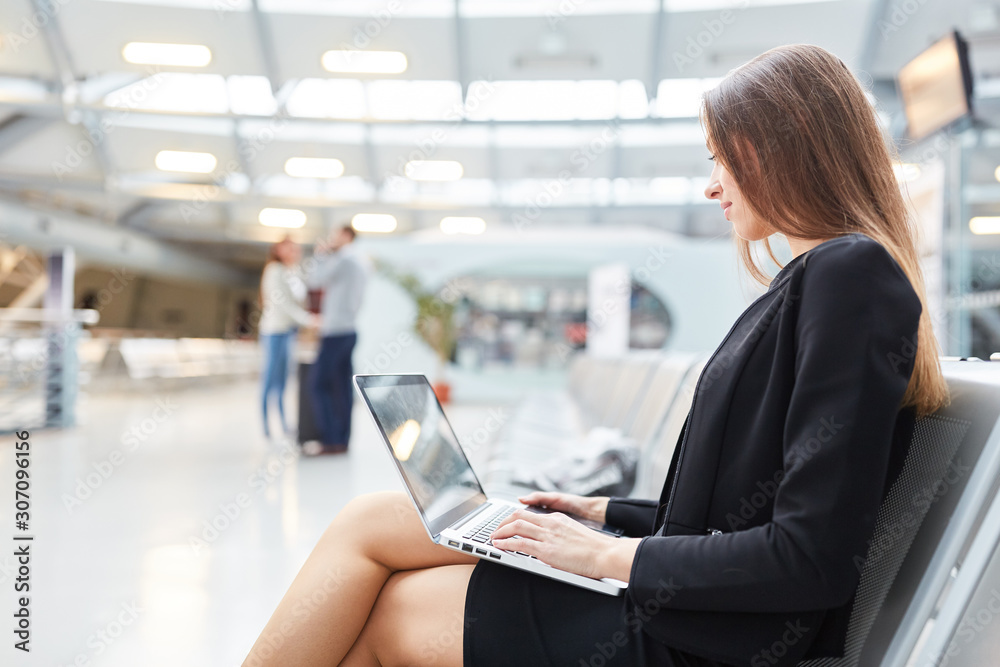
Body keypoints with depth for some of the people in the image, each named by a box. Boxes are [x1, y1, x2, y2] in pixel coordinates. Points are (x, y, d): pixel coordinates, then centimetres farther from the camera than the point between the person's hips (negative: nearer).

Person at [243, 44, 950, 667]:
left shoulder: (850, 273, -16)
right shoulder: (810, 282, 14)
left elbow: (817, 556, -23)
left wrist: (610, 556, -16)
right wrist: (605, 512, 14)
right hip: (679, 593, 9)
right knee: (369, 520, 5)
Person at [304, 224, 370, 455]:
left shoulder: (342, 259, -12)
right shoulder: (362, 262, 17)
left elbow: (314, 280, -5)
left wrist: (321, 257, 7)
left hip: (335, 332, -9)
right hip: (350, 330, 9)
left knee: (319, 384, -6)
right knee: (342, 386, 8)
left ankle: (330, 441, -9)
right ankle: (342, 440, 10)